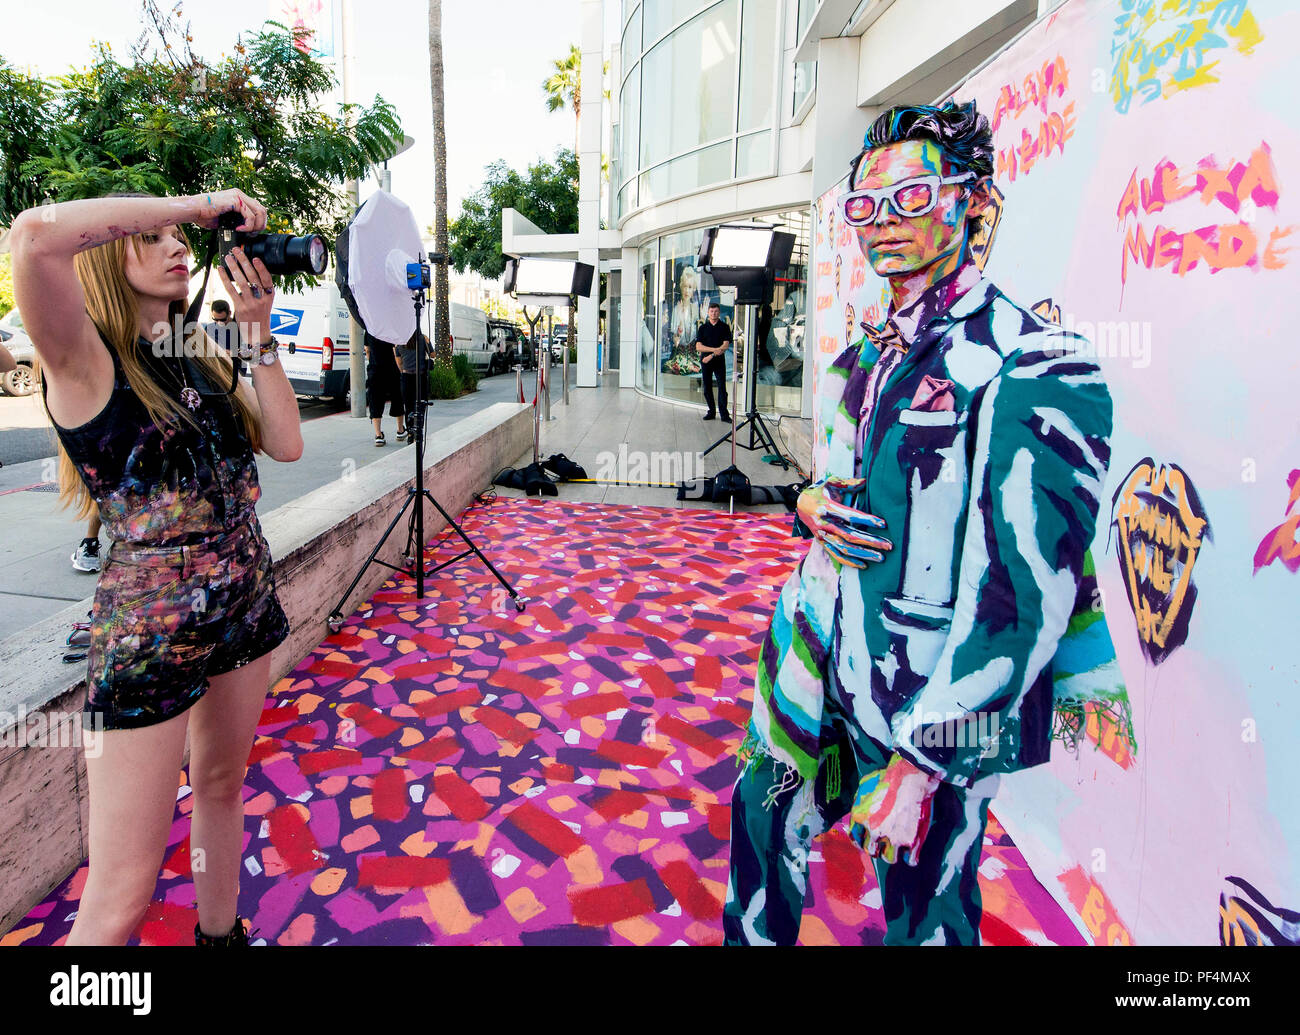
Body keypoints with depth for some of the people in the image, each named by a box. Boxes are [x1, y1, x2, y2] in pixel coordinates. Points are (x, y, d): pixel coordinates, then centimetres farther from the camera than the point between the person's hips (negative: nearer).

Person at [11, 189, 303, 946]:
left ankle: (222, 932, 45)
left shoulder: (201, 357, 9)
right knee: (122, 898, -2)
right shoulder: (84, 358, -10)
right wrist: (195, 202, -20)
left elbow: (285, 444, -2)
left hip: (245, 599, 7)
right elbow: (34, 236, -30)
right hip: (151, 623, -7)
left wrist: (259, 334, -3)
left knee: (223, 783, 24)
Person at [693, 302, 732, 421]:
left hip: (719, 360, -2)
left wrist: (711, 355, -14)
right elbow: (698, 347, -3)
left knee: (722, 387, -7)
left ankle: (724, 414, -7)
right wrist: (714, 349, -15)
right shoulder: (703, 328, 7)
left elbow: (725, 346, -6)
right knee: (707, 387, 5)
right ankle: (710, 411, 14)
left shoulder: (724, 327, 4)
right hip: (705, 360, 2)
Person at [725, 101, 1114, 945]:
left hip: (931, 711, -7)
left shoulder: (1036, 369, -18)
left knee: (922, 919, 11)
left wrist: (920, 761, -21)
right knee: (762, 814, 23)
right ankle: (751, 937, 50)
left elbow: (1024, 593, -22)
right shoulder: (866, 355, 8)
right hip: (820, 664, 8)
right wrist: (812, 505, -5)